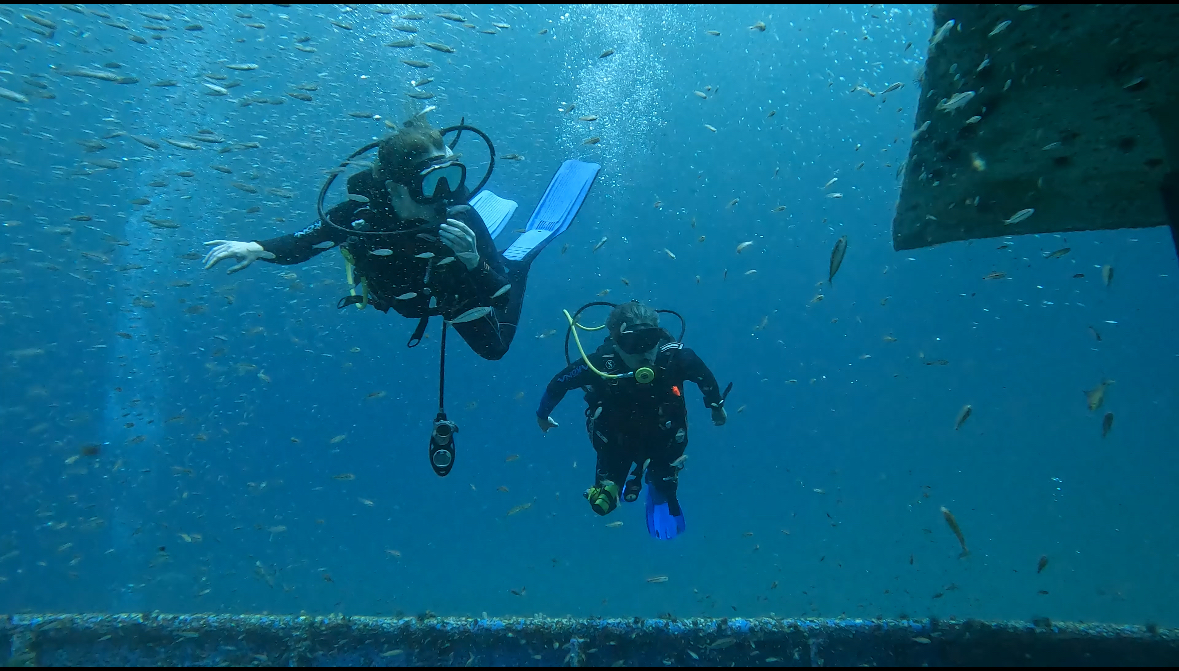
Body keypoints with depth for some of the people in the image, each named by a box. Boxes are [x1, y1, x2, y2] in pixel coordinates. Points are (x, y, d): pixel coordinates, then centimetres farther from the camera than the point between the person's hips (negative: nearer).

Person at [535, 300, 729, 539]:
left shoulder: (675, 356, -33)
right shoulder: (600, 363, -35)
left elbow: (704, 374, -10)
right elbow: (559, 382, -18)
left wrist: (716, 405, 6)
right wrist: (542, 413, 0)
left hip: (662, 435, 1)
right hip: (616, 437, 0)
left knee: (665, 486, 16)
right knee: (603, 504, 5)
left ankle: (662, 491, 53)